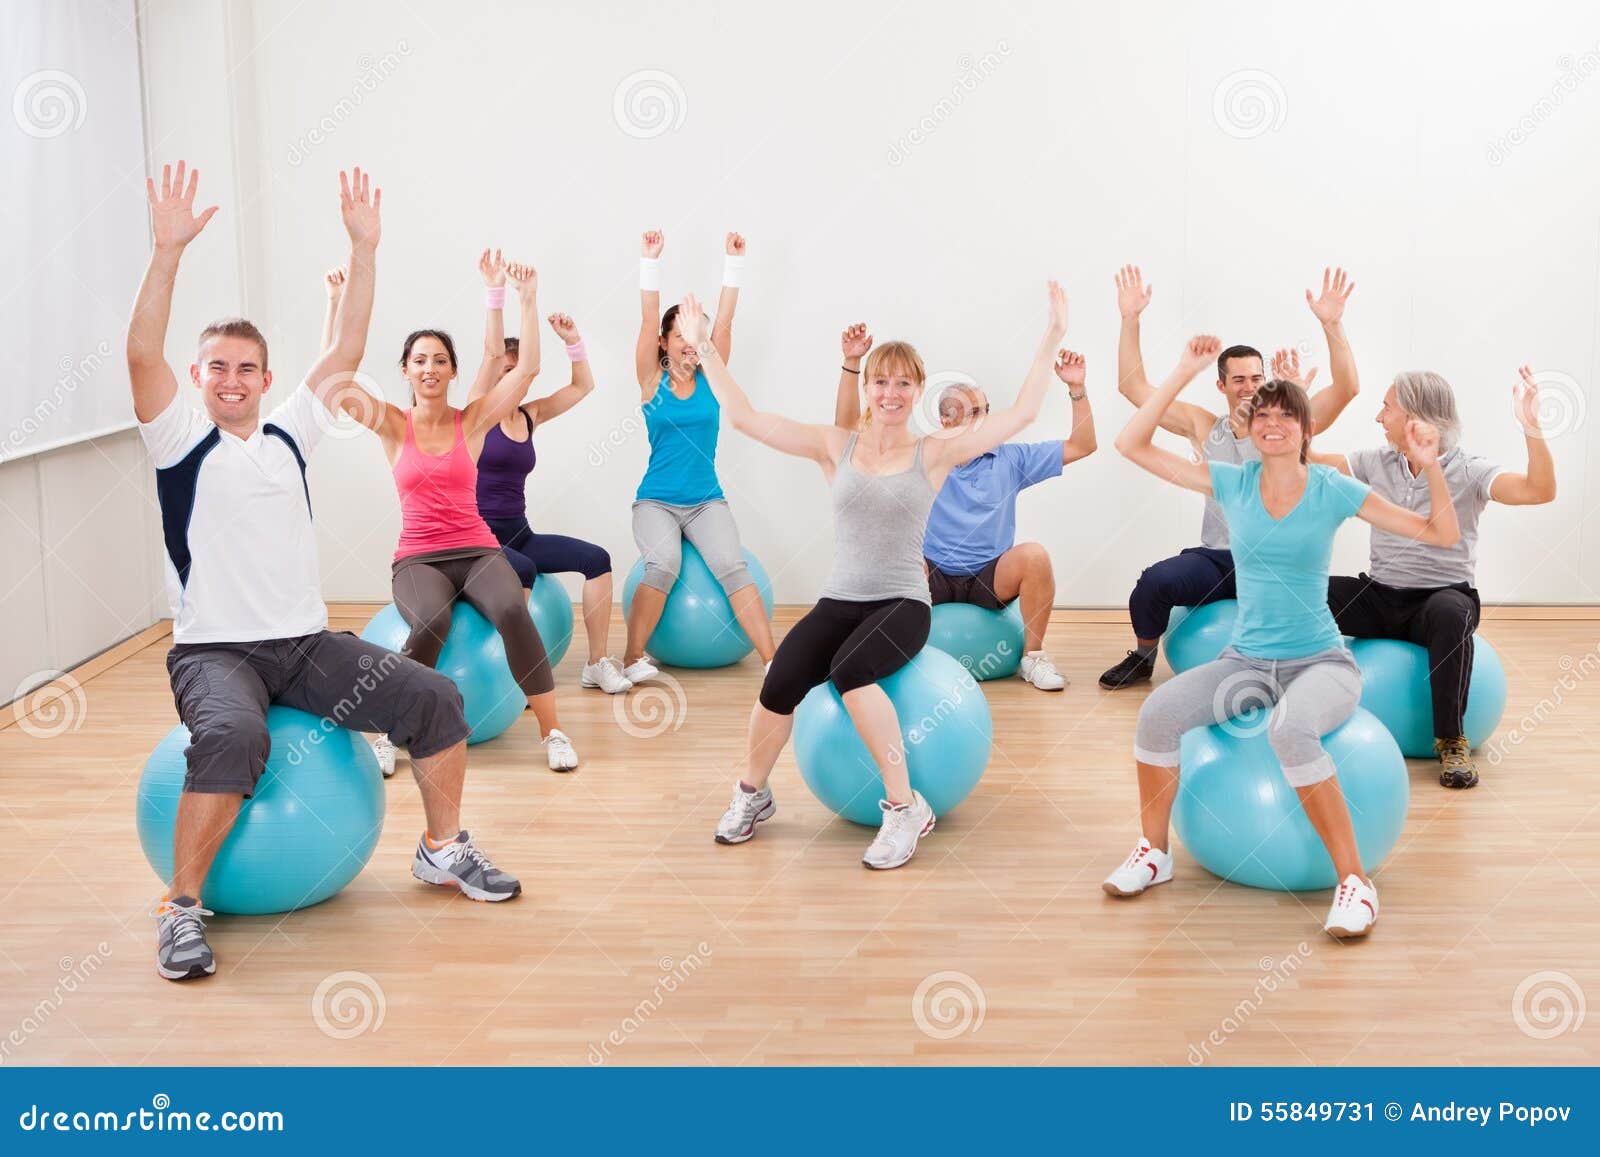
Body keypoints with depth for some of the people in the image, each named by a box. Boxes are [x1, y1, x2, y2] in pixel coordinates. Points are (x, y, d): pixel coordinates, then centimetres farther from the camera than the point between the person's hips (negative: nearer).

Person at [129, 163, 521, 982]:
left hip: (308, 644, 5)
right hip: (215, 652, -5)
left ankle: (444, 849, 11)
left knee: (434, 698, -10)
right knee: (233, 738, -37)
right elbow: (142, 355, -17)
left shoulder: (288, 434, 11)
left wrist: (364, 250, 3)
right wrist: (168, 251, -27)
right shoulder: (181, 440, -1)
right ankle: (181, 907, -20)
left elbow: (344, 354, 9)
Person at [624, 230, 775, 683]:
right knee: (663, 565, -29)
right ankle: (633, 657, -11)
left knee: (733, 567, -22)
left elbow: (724, 321, 0)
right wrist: (650, 261, -13)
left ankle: (772, 660, -24)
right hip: (656, 501, -2)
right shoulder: (652, 382, 1)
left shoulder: (711, 379, 6)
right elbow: (648, 320, -8)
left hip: (708, 501, 2)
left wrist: (734, 261, -4)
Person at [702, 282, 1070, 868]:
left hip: (903, 604, -2)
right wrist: (704, 346, -3)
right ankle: (751, 795, 5)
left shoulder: (934, 455, 1)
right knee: (780, 684, -25)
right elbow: (744, 416, 1)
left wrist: (1052, 337, -7)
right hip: (838, 601, 2)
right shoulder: (835, 447, 4)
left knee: (850, 670, -34)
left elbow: (1021, 411, -4)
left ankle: (906, 808, -19)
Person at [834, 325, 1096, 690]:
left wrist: (1076, 388, -3)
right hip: (932, 577, -1)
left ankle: (1033, 657, -11)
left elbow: (1081, 446, 9)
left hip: (991, 578, 2)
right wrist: (852, 363, -11)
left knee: (1034, 555, -29)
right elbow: (848, 428, -2)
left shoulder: (1009, 459, 8)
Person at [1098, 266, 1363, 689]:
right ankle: (1142, 657, 2)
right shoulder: (1204, 427, 10)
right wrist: (1130, 318, 1)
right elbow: (1132, 386, 10)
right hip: (1216, 559, 2)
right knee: (1157, 580, -28)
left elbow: (1347, 388, -8)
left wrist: (1331, 323, -20)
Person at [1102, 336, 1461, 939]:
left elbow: (1441, 534, -3)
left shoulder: (1334, 490, -5)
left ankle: (1355, 880, -23)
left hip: (1320, 662, -3)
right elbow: (1132, 444, -3)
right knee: (1157, 712, -23)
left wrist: (1431, 467, -18)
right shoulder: (1232, 482, 1)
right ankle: (1154, 852, -1)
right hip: (1246, 659, 3)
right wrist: (1185, 373, -6)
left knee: (1289, 730, -37)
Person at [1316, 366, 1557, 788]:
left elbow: (1540, 491, -21)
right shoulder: (1376, 463, 6)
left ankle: (1451, 740, -27)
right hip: (1379, 597, 4)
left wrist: (1531, 426, -32)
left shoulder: (1467, 470, -7)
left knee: (1449, 613, -41)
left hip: (1442, 597, -3)